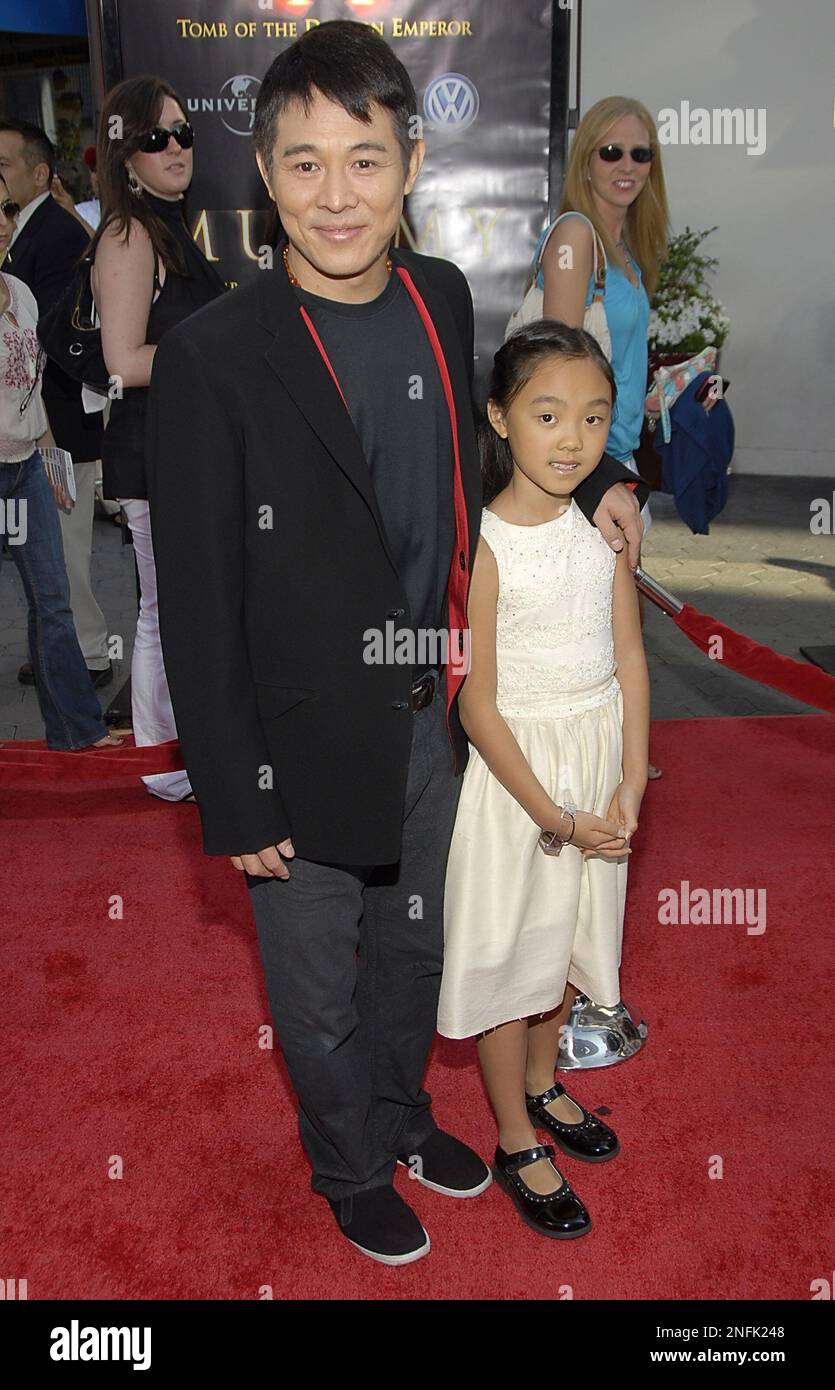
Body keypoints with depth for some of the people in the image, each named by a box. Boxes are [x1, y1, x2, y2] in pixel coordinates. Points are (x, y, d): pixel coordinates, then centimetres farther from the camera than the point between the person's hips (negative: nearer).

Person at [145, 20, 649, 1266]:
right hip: (308, 742, -5)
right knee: (320, 992, 18)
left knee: (415, 944, 27)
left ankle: (401, 1111, 56)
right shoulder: (214, 358, -20)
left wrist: (591, 477, 6)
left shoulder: (444, 296, -2)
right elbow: (198, 605, -16)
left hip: (434, 717, 6)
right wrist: (234, 802, -13)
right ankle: (352, 1167, 48)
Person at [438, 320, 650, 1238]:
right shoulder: (485, 543, -17)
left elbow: (629, 660, 0)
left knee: (565, 936, 21)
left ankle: (542, 1083, 47)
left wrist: (630, 786, -6)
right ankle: (517, 1144, 30)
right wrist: (551, 811, -15)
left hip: (601, 761, 5)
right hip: (516, 767, -5)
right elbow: (478, 703, -17)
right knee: (507, 949, 9)